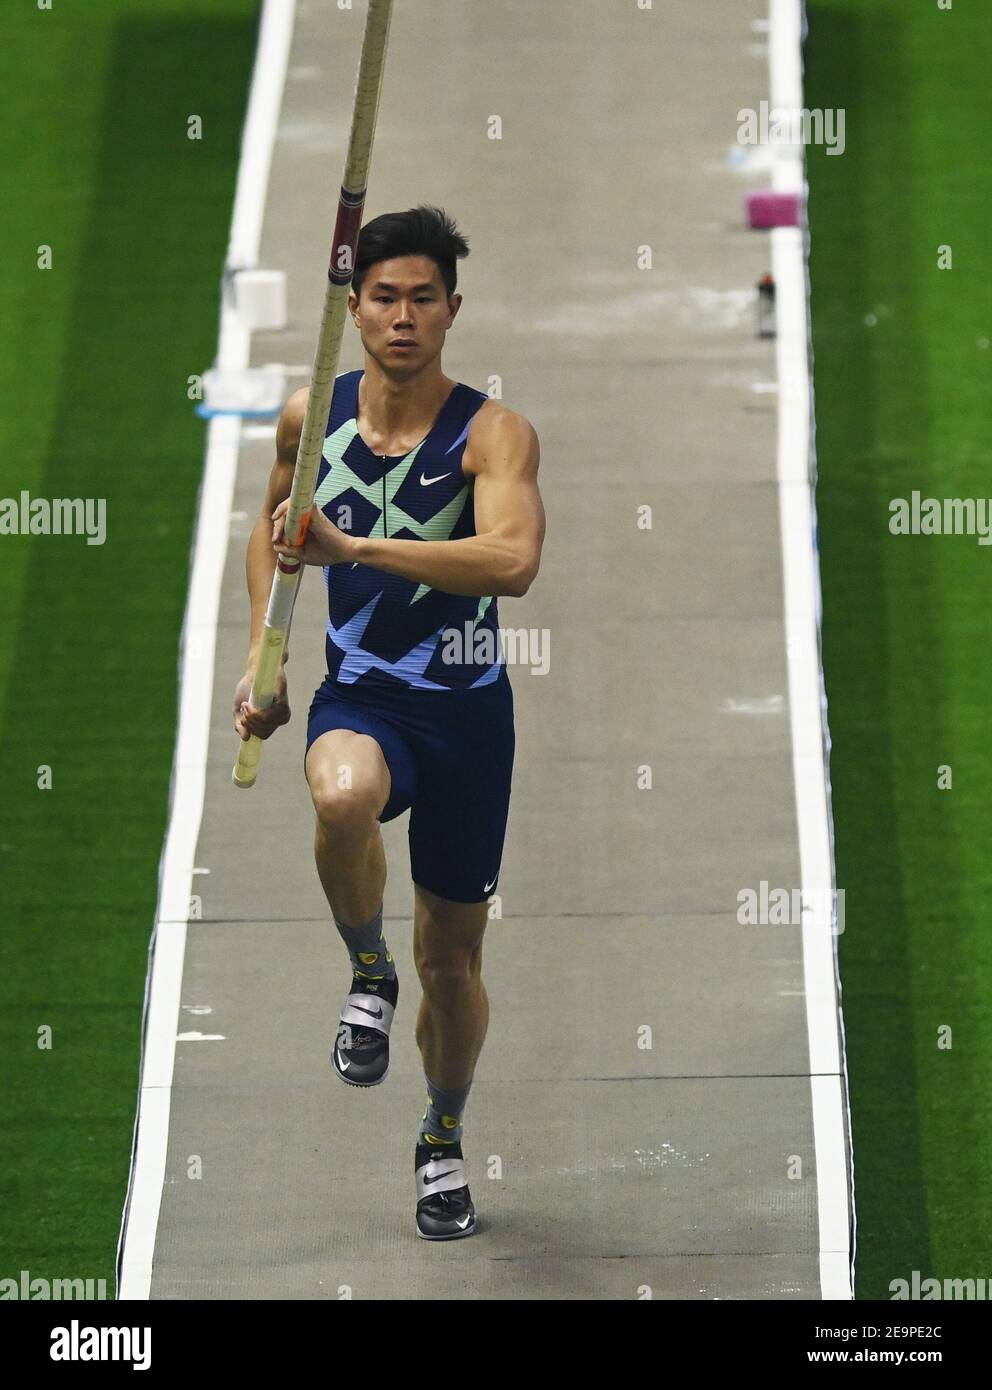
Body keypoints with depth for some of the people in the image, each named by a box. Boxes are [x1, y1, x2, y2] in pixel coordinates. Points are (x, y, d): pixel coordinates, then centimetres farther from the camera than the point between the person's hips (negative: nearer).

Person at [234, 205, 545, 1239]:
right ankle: (368, 976, -11)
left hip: (467, 706, -1)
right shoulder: (311, 416, 0)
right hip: (359, 695, 1)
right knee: (344, 796, -38)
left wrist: (353, 547, -37)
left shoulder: (493, 434, -12)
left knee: (451, 954, 10)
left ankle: (443, 1138, 36)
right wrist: (263, 655, 10)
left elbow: (512, 562, -30)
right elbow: (272, 525, 21)